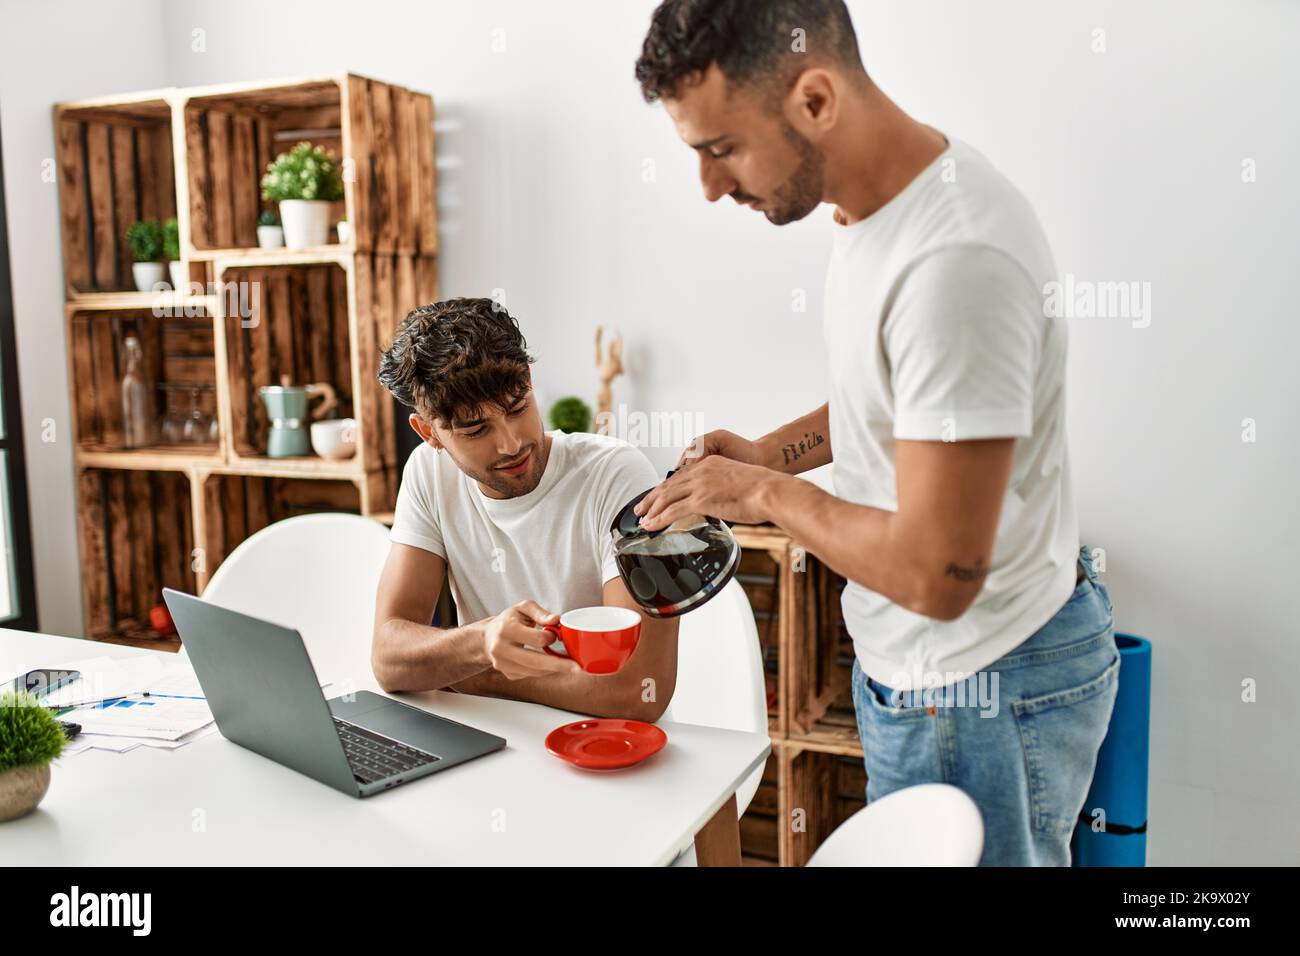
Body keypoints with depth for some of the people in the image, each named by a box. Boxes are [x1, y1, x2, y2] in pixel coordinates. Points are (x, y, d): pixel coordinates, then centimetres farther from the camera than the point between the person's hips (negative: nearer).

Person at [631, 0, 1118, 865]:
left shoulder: (957, 259, -31)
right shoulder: (874, 204, 0)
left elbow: (936, 575, -30)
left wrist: (766, 493, -16)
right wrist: (765, 453, 4)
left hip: (977, 695, -8)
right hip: (921, 661, 9)